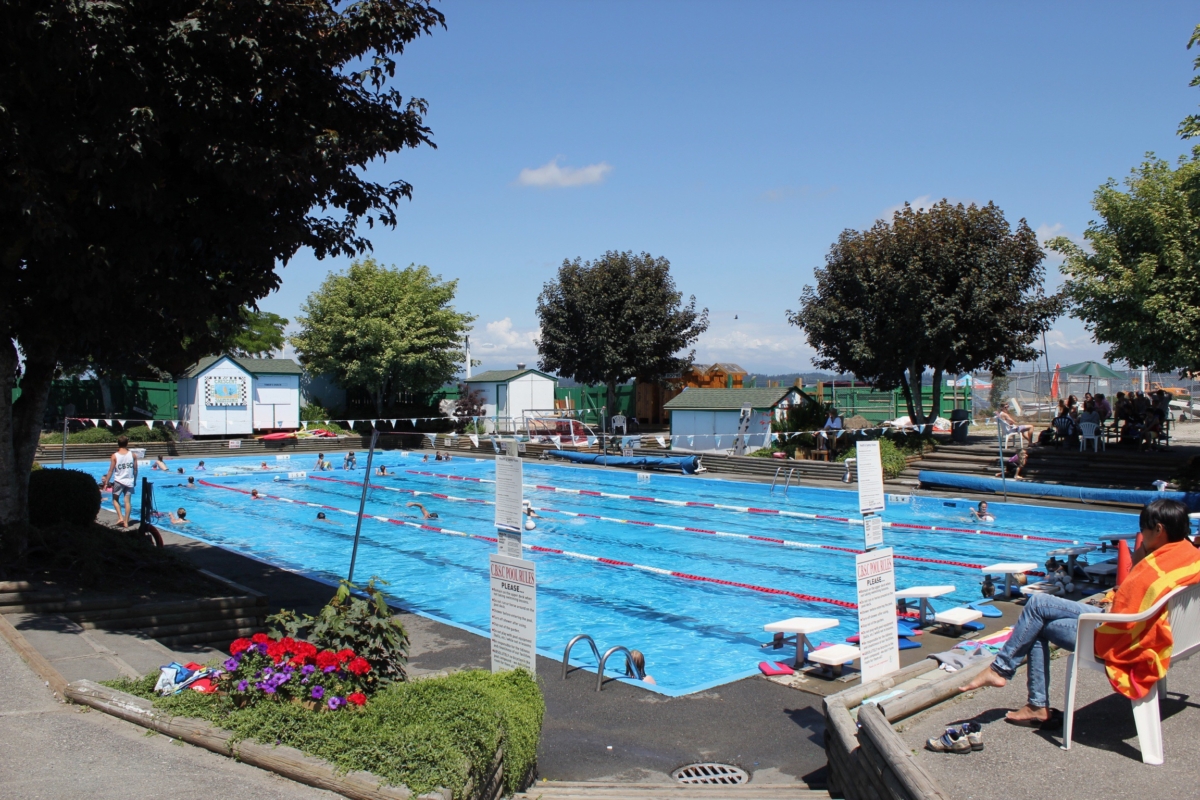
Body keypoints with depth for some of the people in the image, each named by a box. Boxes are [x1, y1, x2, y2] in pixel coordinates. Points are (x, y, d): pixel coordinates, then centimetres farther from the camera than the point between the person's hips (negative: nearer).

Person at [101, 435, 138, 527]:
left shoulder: (115, 456, -8)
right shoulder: (132, 455, -2)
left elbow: (111, 471, -8)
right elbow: (135, 470, 4)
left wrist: (106, 482, -1)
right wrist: (135, 481, 17)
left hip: (118, 481, -2)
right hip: (129, 481, 2)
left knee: (115, 499, 16)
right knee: (127, 501, 4)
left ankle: (120, 517, 1)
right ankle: (126, 522, 5)